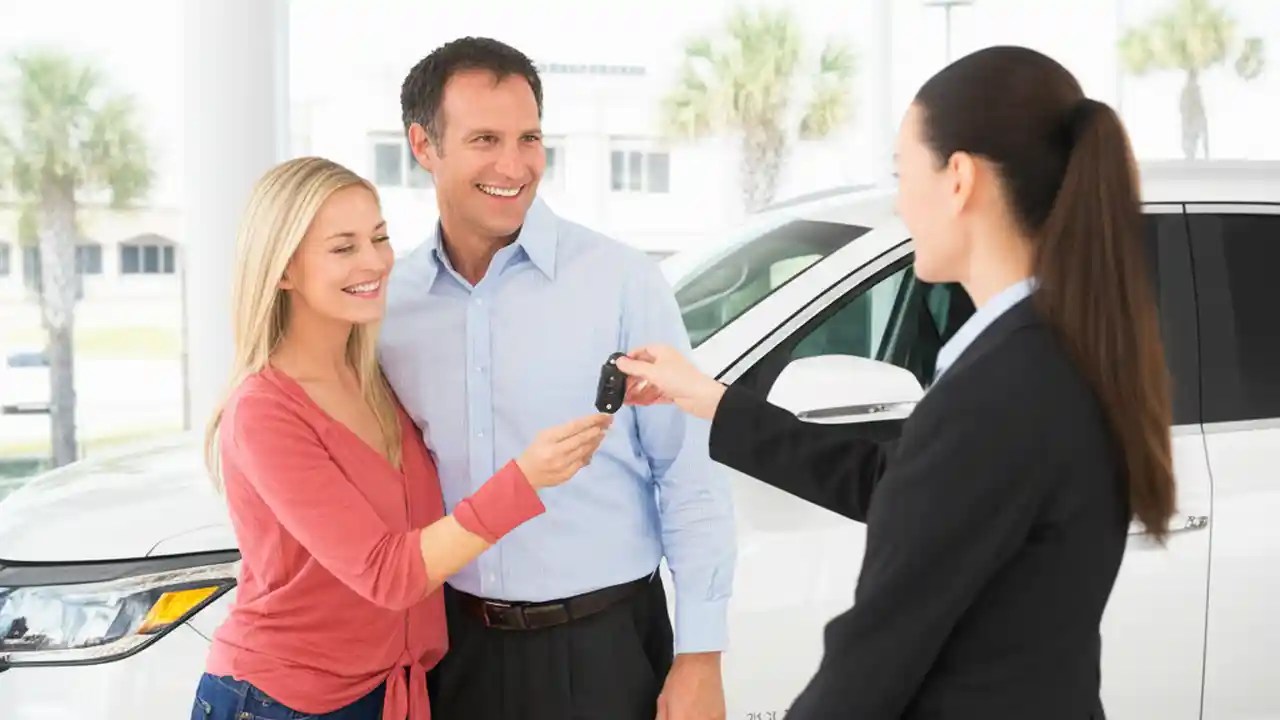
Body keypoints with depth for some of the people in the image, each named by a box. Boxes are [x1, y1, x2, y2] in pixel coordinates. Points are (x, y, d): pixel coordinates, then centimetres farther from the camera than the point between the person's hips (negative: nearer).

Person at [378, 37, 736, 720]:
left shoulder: (622, 281, -10)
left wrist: (700, 655, -9)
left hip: (605, 642, -2)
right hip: (456, 647, 3)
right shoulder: (388, 301, 1)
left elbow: (690, 478, -7)